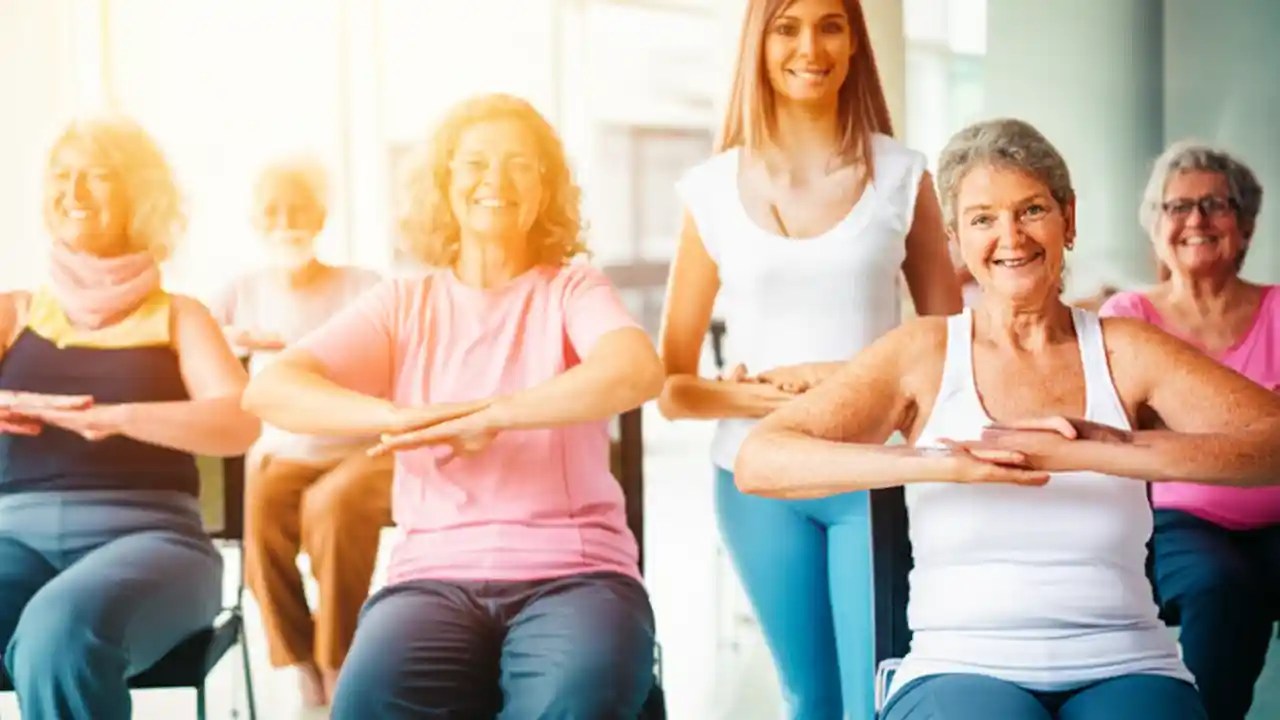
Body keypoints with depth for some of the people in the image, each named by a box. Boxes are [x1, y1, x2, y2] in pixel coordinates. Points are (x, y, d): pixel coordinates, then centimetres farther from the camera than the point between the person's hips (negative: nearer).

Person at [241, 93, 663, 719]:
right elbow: (269, 390, -1)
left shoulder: (572, 289, 9)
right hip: (436, 577, 1)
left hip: (572, 573, -1)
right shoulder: (402, 304, 13)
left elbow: (637, 371, -14)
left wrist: (491, 416, -23)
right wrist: (402, 417, -18)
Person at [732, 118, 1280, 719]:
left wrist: (1083, 453, -22)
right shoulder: (923, 354, 5)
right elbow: (757, 463, -8)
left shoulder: (1126, 353, 6)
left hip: (1123, 671, 2)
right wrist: (945, 464, -21)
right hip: (961, 670, -1)